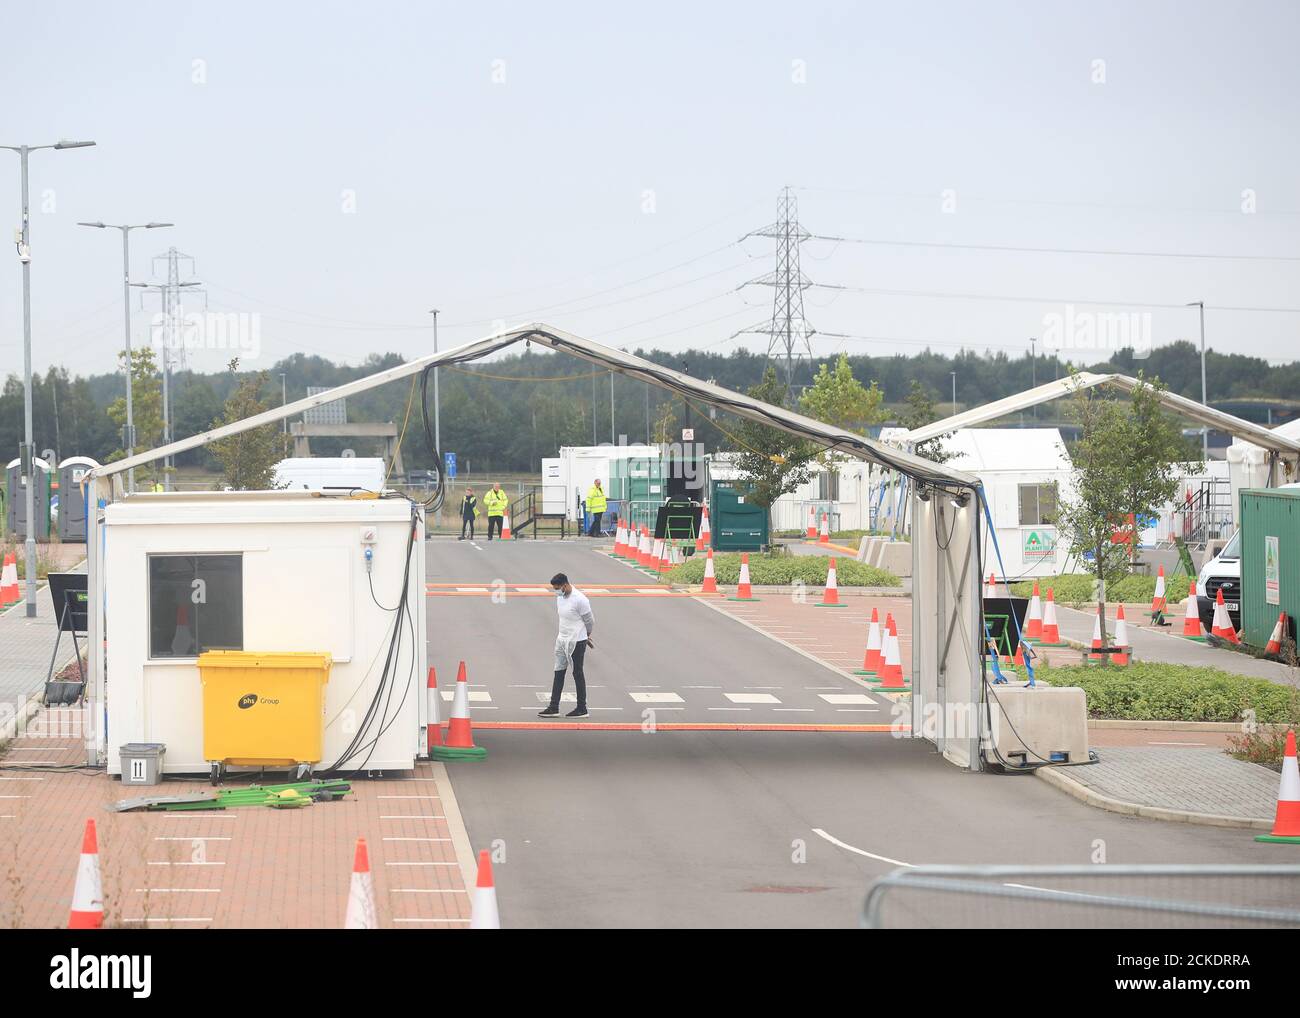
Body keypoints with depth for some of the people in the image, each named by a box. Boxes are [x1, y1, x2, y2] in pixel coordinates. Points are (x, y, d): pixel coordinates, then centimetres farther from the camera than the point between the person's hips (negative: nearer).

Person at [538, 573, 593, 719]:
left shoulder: (579, 599, -20)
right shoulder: (559, 596, 4)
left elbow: (589, 621, -10)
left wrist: (587, 636, 9)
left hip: (576, 641, -7)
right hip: (562, 640, 8)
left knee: (577, 673, 2)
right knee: (559, 673, 7)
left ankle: (582, 709, 11)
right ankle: (553, 708, 10)